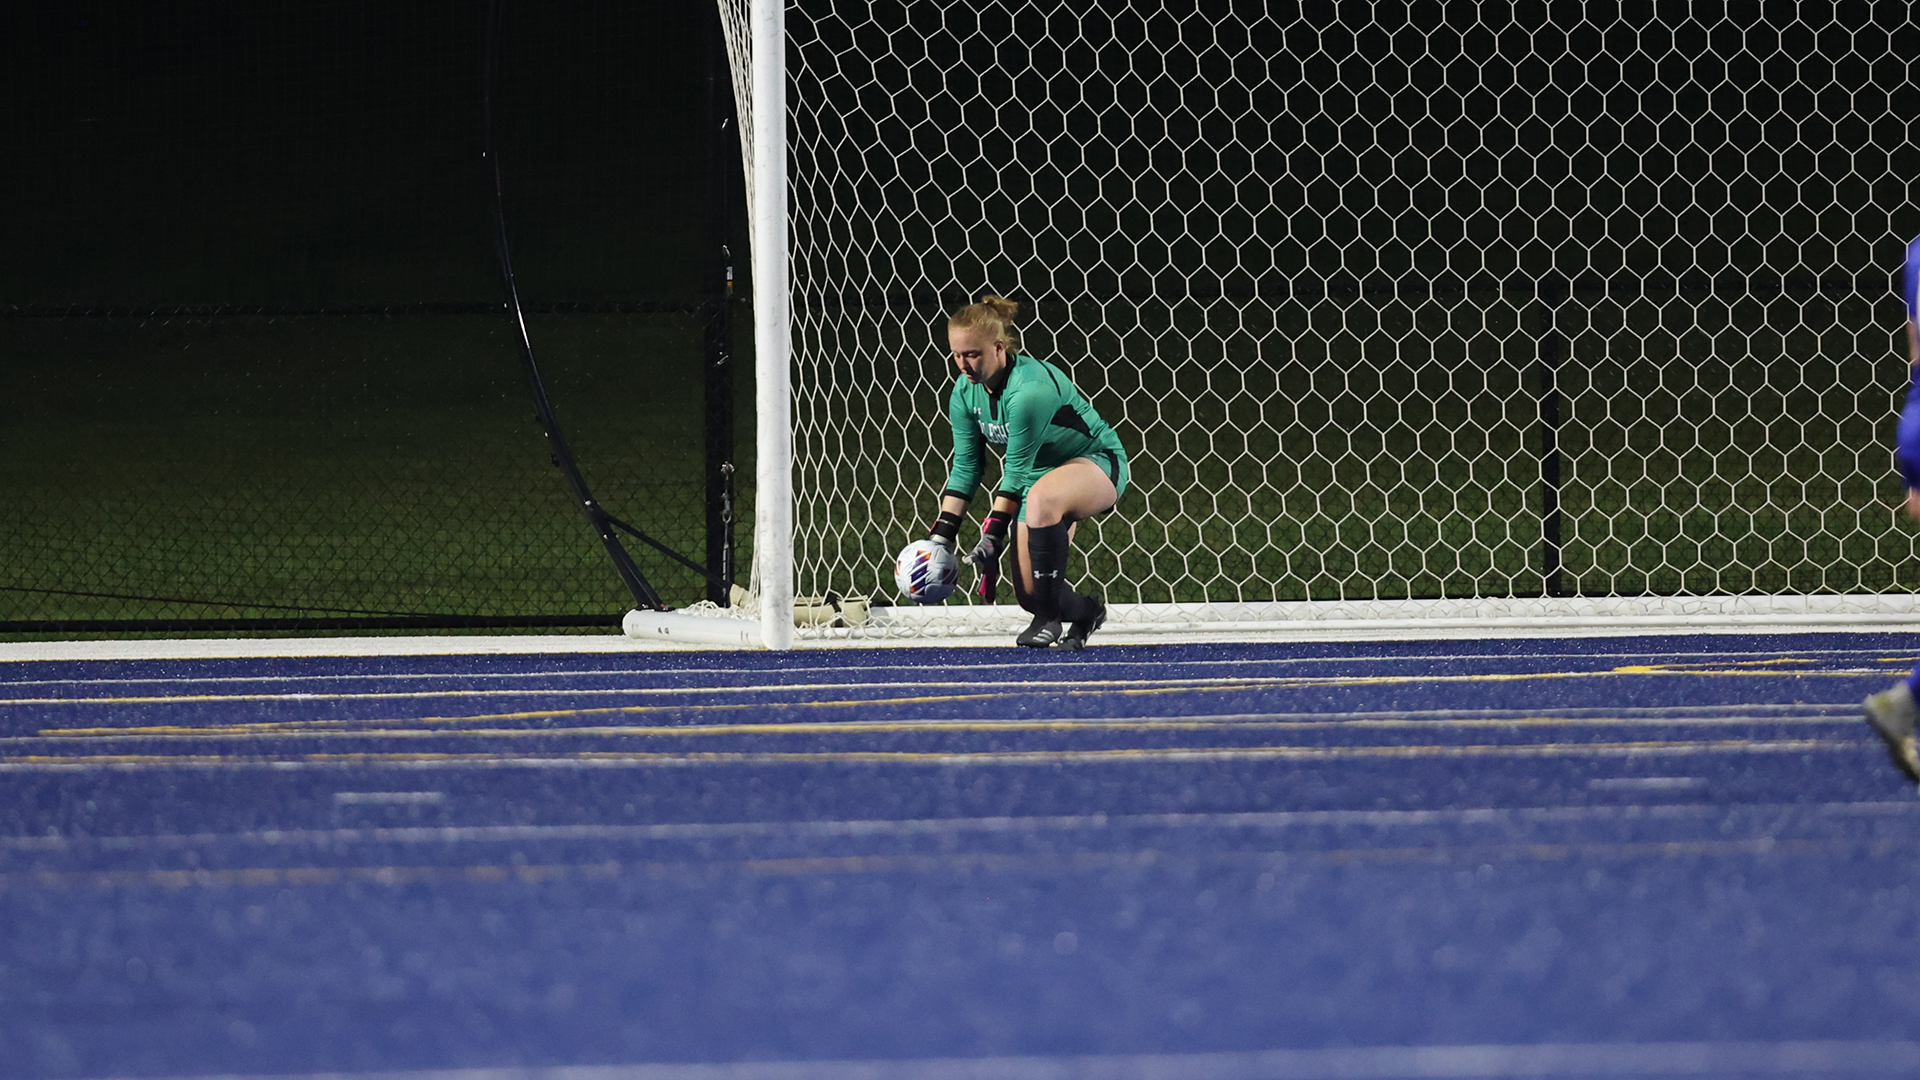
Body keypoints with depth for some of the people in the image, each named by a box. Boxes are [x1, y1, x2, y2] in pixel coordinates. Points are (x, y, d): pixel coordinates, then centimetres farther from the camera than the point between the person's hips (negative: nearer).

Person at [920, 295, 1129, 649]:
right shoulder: (965, 393, -7)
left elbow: (1017, 470, -27)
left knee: (1041, 496, -42)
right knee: (1029, 593, -3)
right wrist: (942, 534, -8)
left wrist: (993, 533, -25)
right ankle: (1086, 613, 32)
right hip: (1039, 476, 8)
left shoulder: (1031, 389, -31)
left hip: (1098, 463, -8)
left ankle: (1048, 619, -32)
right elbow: (965, 467, 0)